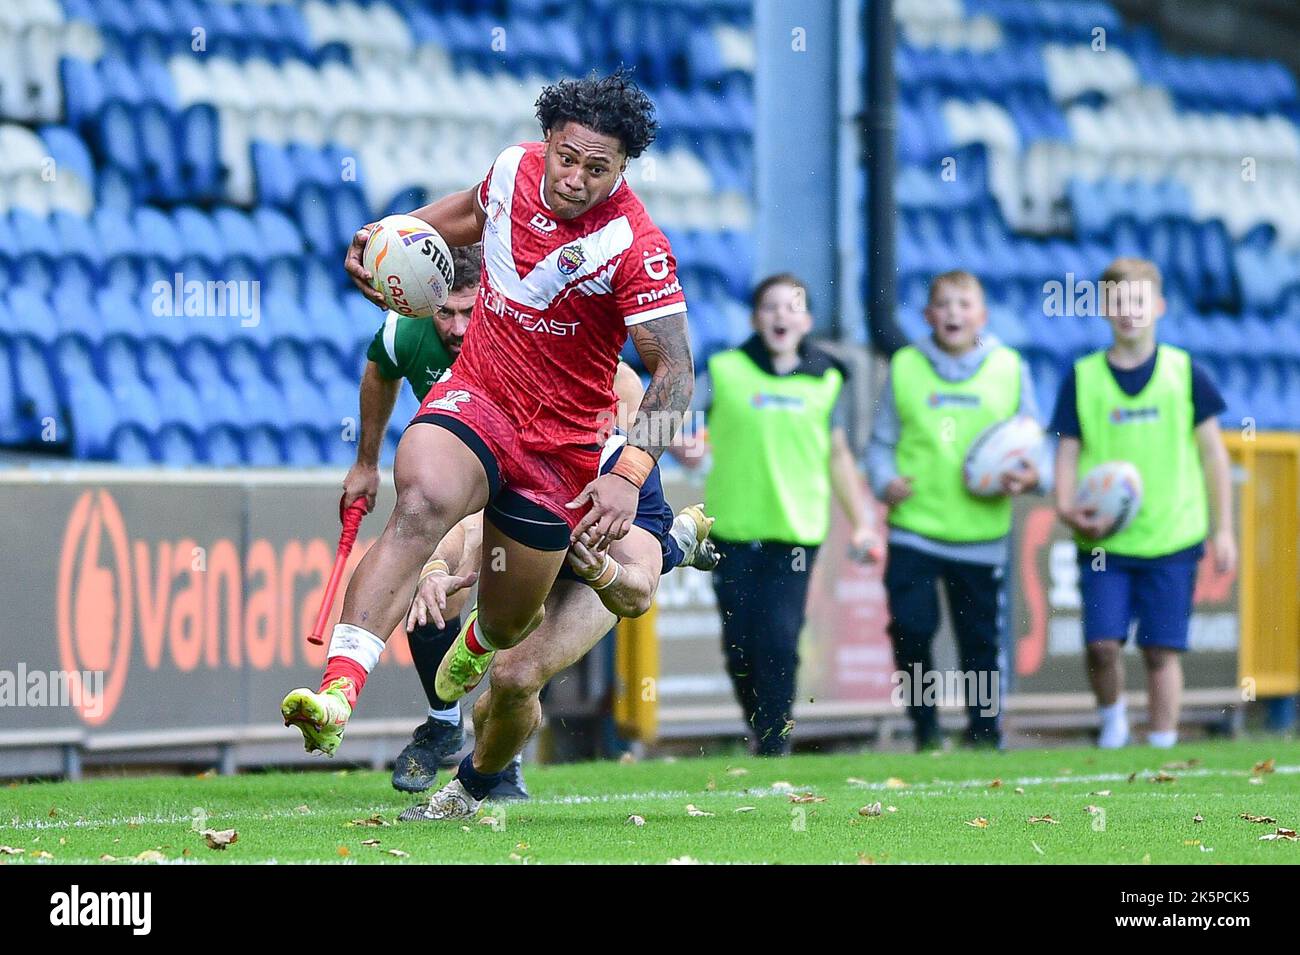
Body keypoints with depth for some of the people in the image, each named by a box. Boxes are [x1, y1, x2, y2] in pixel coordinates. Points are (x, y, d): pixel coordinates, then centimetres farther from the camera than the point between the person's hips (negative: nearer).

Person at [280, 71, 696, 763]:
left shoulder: (634, 246, -19)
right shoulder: (514, 168, -5)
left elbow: (674, 368, -21)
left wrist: (629, 475, -34)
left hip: (562, 445, -1)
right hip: (475, 397, 1)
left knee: (509, 623, 12)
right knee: (423, 501, -33)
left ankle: (480, 641, 56)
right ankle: (337, 690, -47)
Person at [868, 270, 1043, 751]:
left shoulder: (1009, 368, 5)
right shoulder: (904, 367, 5)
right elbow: (882, 441, 8)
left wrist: (1030, 474, -11)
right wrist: (885, 480, -11)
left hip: (982, 531, 0)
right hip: (914, 526, 0)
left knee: (981, 639, 6)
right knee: (910, 630, -9)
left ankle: (985, 734, 18)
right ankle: (926, 731, 7)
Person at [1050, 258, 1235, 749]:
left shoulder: (1183, 372, 4)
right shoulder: (1082, 378, 5)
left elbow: (1212, 452, 9)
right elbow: (1067, 453, 7)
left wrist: (1223, 528, 6)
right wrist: (1068, 510, -11)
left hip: (1172, 538, 0)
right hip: (1103, 539, 0)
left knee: (1162, 651, -1)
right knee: (1102, 643, -9)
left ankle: (1162, 745, 8)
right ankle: (1112, 719, 19)